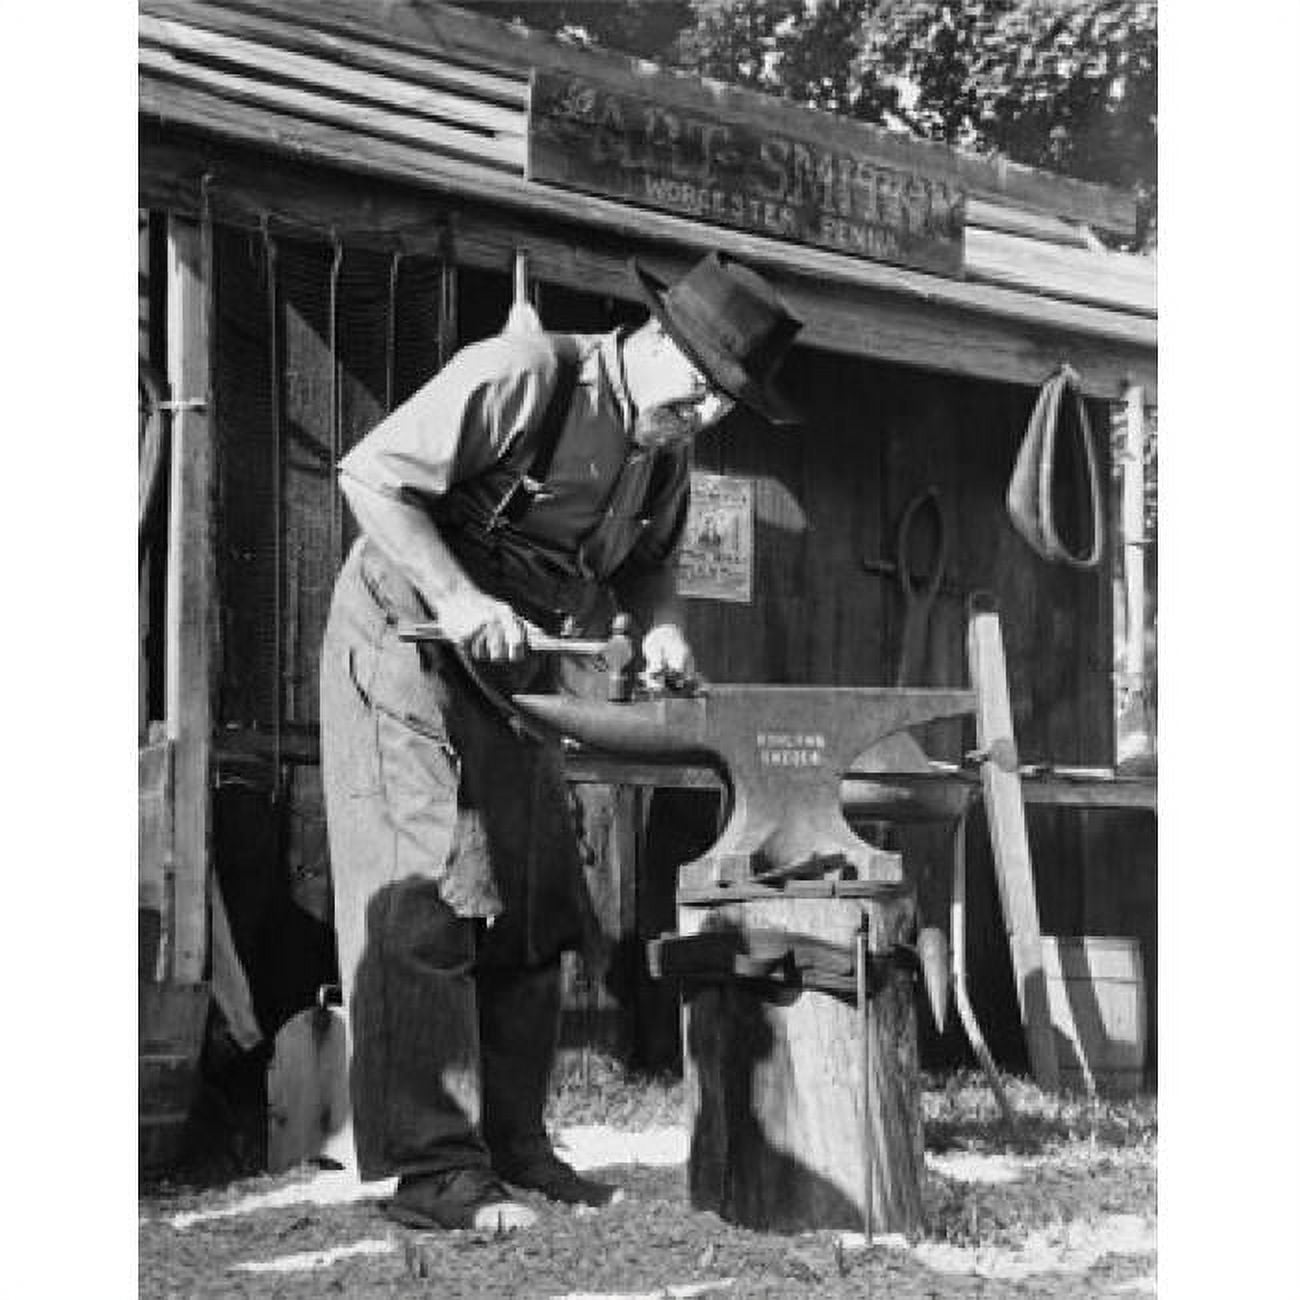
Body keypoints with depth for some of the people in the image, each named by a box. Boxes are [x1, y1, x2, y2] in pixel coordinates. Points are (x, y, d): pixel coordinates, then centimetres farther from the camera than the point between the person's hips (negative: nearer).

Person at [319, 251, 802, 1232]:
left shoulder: (666, 448, 3)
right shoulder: (521, 375, -22)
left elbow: (647, 561, 18)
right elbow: (370, 472, -23)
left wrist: (659, 626, -5)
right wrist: (456, 596, -31)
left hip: (515, 671, 9)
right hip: (405, 639, -8)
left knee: (531, 907, 9)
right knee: (422, 898, -12)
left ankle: (513, 1147, 19)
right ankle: (431, 1170, -11)